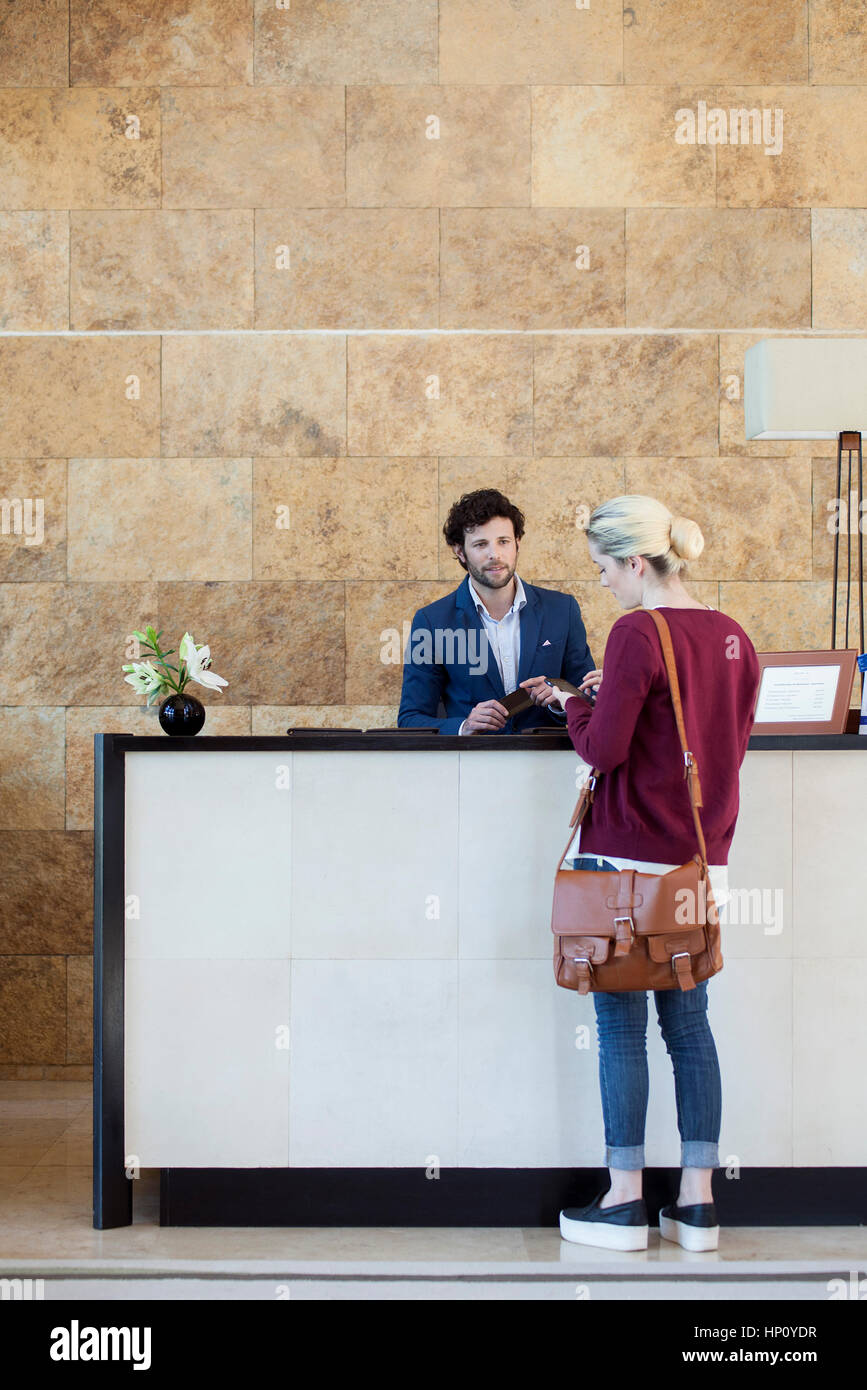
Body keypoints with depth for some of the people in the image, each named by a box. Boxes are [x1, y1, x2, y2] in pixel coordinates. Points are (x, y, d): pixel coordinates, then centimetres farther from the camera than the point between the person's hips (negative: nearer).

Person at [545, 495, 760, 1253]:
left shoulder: (638, 633, -15)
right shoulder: (734, 637, 7)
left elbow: (604, 749, -16)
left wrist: (573, 704, 3)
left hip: (629, 857, -6)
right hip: (703, 860, 7)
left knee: (622, 1025, 2)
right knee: (689, 1022, 11)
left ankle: (625, 1203, 9)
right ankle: (698, 1202, 14)